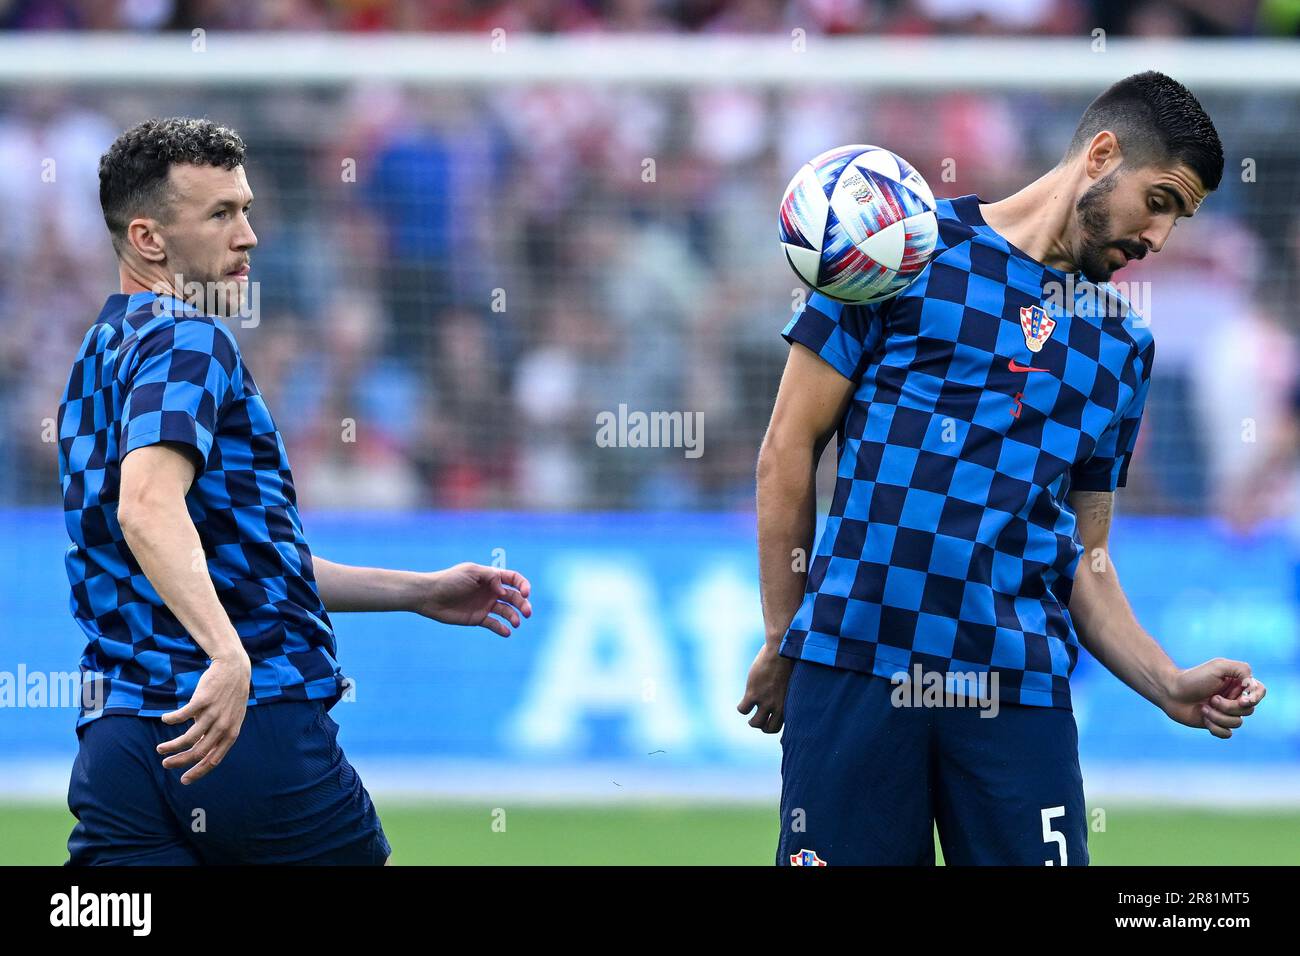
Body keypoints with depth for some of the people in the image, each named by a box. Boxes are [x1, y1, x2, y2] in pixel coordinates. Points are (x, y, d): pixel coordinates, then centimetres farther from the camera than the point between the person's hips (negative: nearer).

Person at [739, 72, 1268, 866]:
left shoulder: (1125, 346, 17)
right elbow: (790, 450, 4)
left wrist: (1169, 684, 2)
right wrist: (784, 641, 4)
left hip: (1022, 685, 3)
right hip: (854, 664, -3)